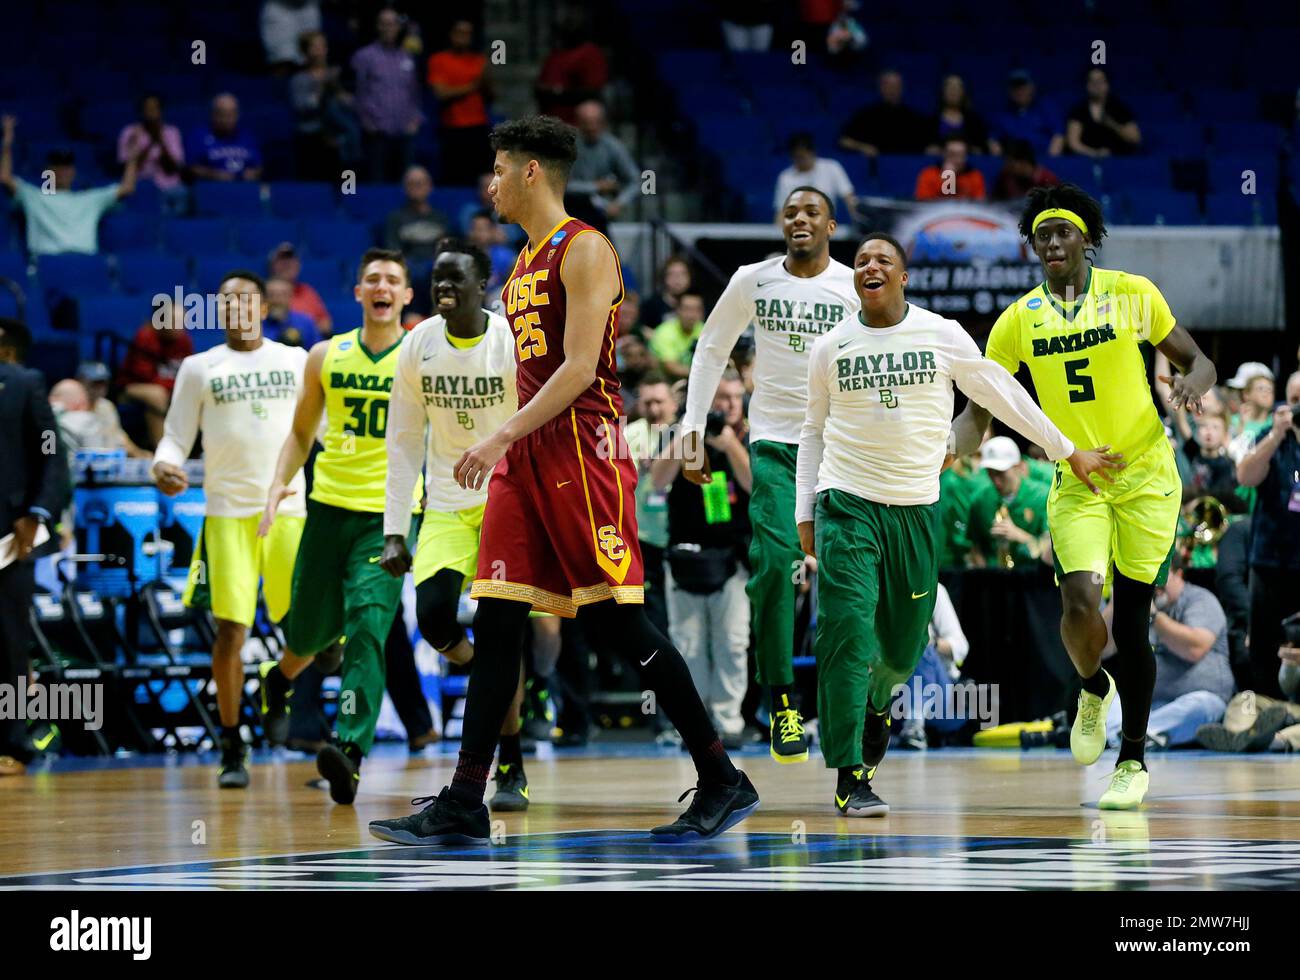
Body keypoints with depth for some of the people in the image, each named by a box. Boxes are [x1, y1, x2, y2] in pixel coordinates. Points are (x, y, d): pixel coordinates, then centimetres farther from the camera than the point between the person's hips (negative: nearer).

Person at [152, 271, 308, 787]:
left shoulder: (296, 360, 10)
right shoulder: (199, 368, 7)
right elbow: (177, 436, 7)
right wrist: (164, 465, -14)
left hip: (289, 507, 1)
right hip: (228, 511, -1)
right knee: (231, 628, -7)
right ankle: (232, 750, 1)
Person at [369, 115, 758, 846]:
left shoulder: (584, 250, -9)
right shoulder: (528, 259, 19)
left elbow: (580, 367, -18)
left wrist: (503, 437, -22)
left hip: (582, 449, -9)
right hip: (527, 456, 9)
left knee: (618, 621, -8)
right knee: (496, 622, 2)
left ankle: (724, 783, 1)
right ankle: (464, 807, 0)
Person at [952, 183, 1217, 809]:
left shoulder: (1132, 294, -3)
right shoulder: (1018, 321, 1)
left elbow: (1196, 361, 4)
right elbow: (981, 409, 5)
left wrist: (1192, 382, -20)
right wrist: (944, 453, -14)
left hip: (1145, 475, -1)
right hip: (1076, 482, 1)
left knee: (1131, 618, -2)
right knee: (1080, 604, -18)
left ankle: (1133, 758, 14)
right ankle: (1093, 688, 17)